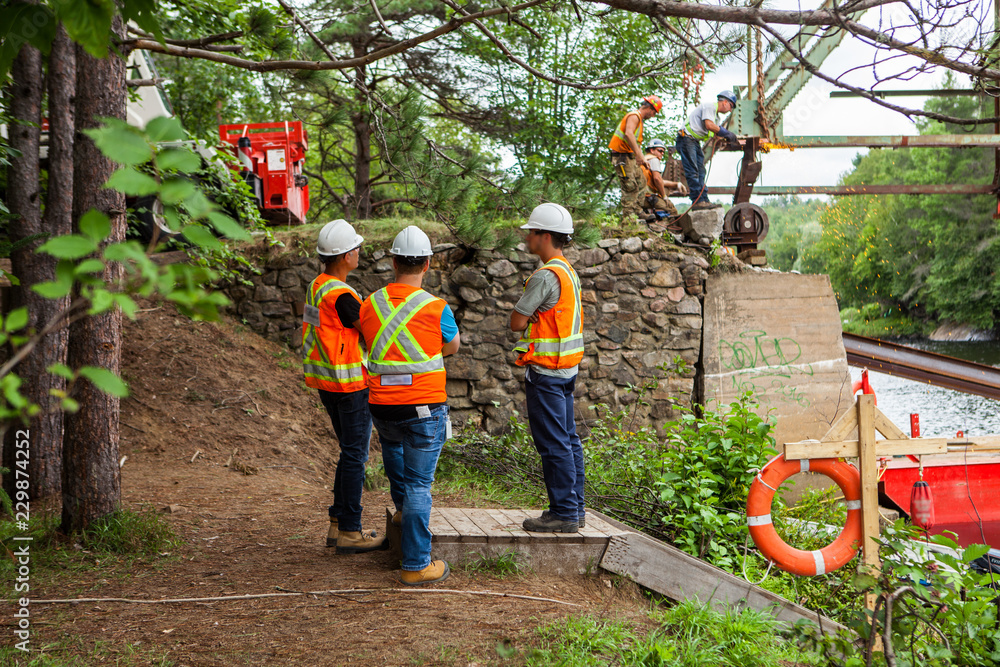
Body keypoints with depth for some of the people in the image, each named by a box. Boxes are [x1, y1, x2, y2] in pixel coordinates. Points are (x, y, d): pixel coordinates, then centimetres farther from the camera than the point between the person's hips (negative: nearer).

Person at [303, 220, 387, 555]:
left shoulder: (317, 286, 8)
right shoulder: (340, 295, -22)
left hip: (328, 383, 10)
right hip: (350, 385, -10)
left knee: (351, 453, 18)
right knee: (355, 456, -1)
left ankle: (338, 524, 23)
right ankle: (350, 533, 5)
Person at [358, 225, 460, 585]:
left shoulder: (370, 305, -1)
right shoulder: (436, 308, -12)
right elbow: (453, 346, 8)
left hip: (382, 405, 4)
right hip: (425, 408, -4)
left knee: (391, 441, 37)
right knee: (419, 484, 1)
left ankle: (403, 507, 49)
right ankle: (416, 565, 4)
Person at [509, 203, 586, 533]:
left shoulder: (546, 276, -17)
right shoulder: (568, 271, 14)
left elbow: (517, 322, -14)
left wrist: (520, 311, 2)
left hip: (546, 372, -10)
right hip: (566, 369, 10)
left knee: (553, 444, -5)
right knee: (568, 441, 12)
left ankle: (563, 513, -1)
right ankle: (574, 509, 18)